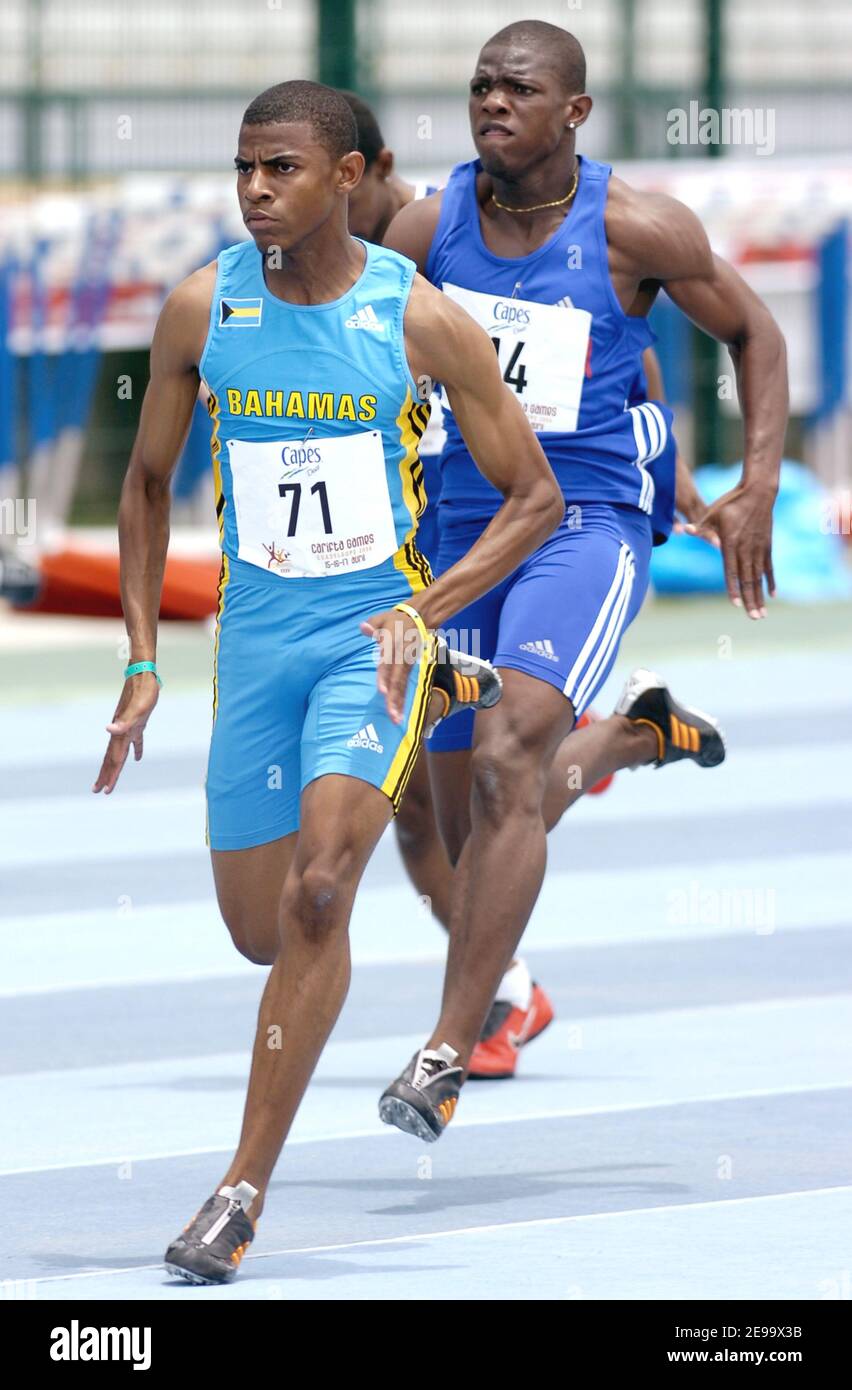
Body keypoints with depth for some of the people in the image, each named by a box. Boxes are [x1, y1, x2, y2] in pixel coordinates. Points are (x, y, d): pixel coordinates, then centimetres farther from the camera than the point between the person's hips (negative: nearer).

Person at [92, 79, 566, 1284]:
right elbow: (148, 483, 11)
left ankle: (246, 1189, -17)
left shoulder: (420, 318, -10)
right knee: (260, 933, 11)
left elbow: (535, 497, -2)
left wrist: (420, 613, -14)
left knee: (318, 894, -22)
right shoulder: (202, 310, -3)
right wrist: (142, 661, 5)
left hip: (375, 630, -4)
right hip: (256, 640, 4)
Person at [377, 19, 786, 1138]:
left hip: (588, 528, -5)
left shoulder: (635, 230, -9)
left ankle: (447, 1053, -26)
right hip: (462, 530, 5)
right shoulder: (426, 230, -1)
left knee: (506, 762, -26)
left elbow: (754, 333, 4)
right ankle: (638, 732, 47)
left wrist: (758, 487, -7)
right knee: (468, 814, 13)